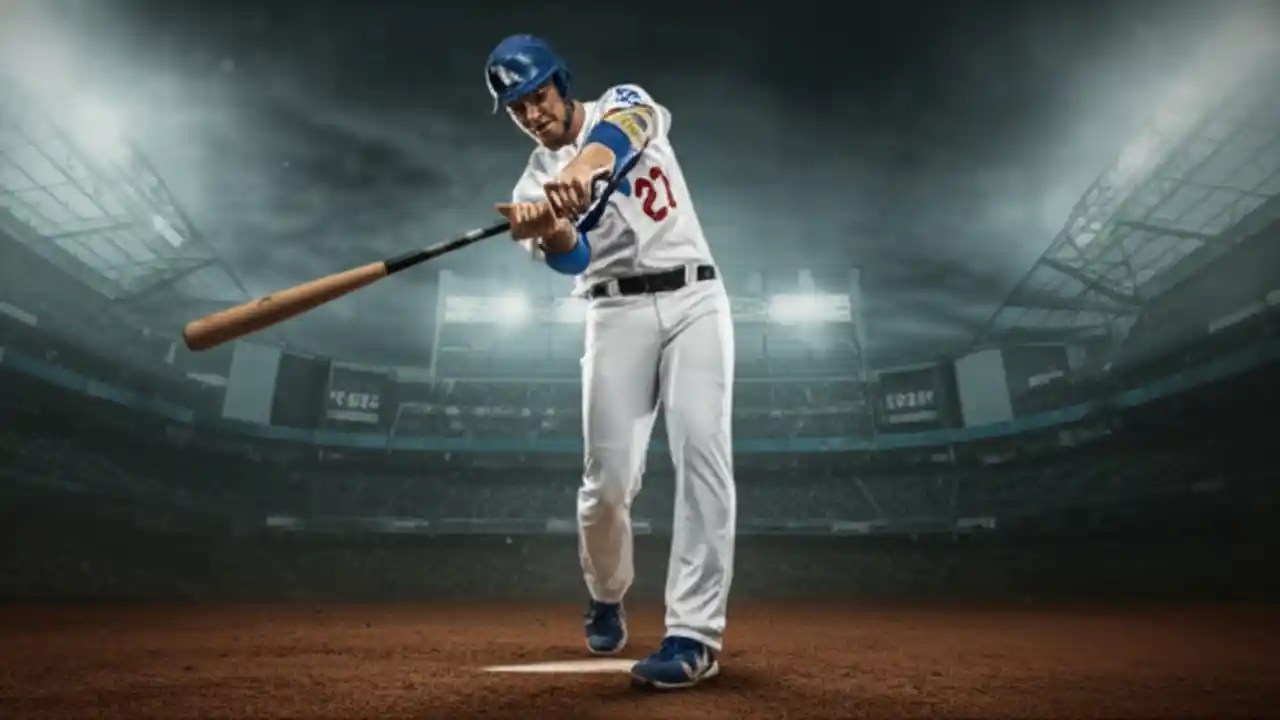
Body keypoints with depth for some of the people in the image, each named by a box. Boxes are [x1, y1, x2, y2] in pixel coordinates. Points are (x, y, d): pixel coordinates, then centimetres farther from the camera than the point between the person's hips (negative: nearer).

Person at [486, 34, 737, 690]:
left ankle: (695, 633, -8)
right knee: (608, 479, -5)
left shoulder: (624, 102, 7)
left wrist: (584, 166, -44)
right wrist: (548, 231, -39)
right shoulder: (537, 181, 7)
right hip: (618, 314, 1)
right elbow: (571, 259, -15)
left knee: (702, 454, -14)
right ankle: (606, 597, 25)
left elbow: (625, 129, -22)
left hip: (694, 299, 0)